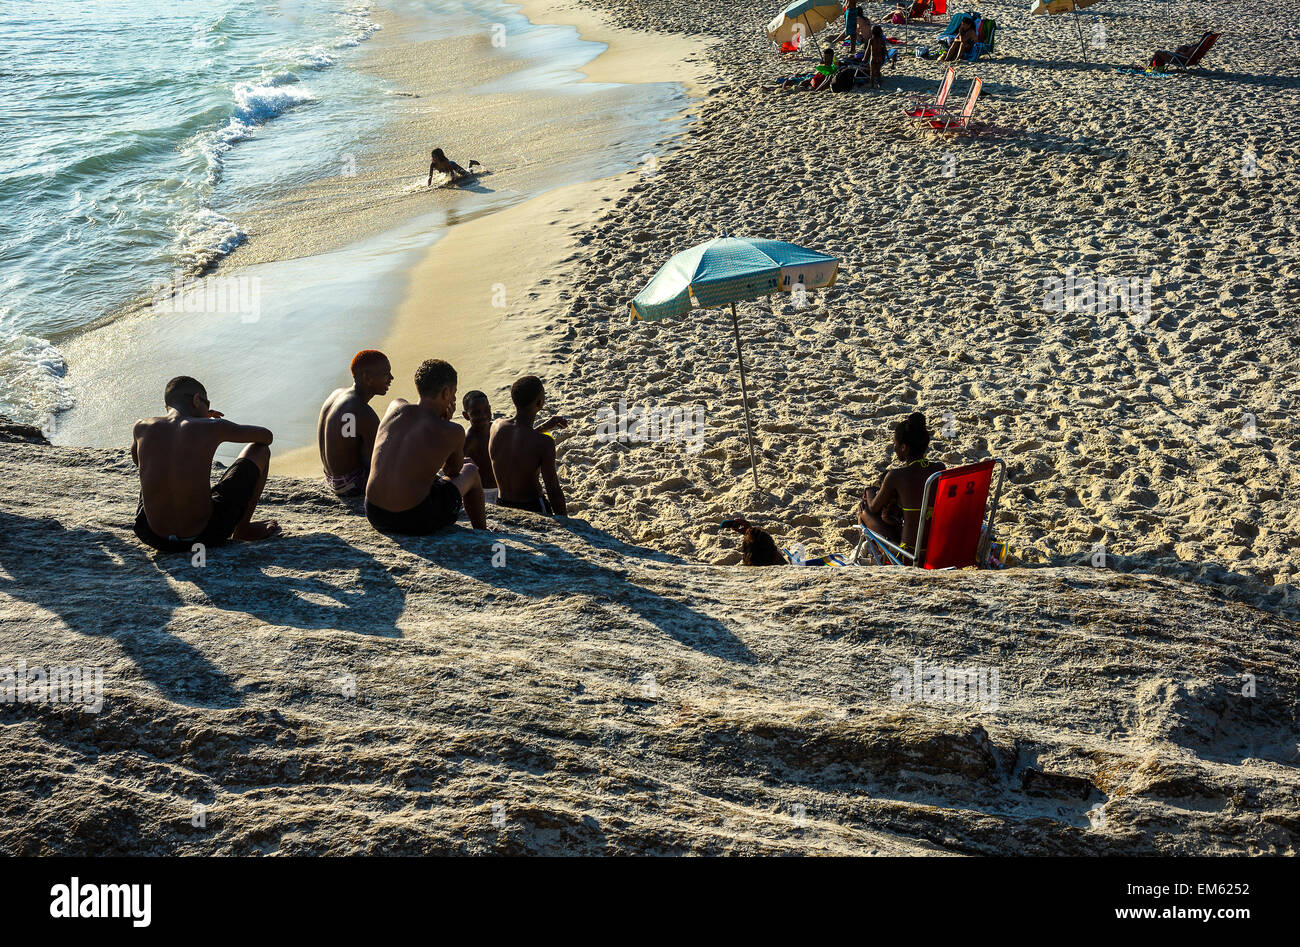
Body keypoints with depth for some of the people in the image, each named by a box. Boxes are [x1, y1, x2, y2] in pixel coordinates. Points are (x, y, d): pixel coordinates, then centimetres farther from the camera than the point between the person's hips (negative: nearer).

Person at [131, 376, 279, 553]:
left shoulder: (141, 427, 2)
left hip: (154, 538, 4)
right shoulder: (212, 427, -7)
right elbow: (266, 436, 10)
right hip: (205, 536, -4)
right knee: (261, 450, 13)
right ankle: (243, 529, 24)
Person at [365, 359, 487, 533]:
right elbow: (453, 471, 14)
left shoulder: (396, 407, 5)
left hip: (374, 515, 5)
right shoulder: (454, 432, -7)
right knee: (471, 471, 23)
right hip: (414, 522, -5)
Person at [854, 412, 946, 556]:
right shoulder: (939, 468, -4)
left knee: (863, 509, 18)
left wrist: (870, 492, 20)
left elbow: (874, 508, -1)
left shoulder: (896, 476, -19)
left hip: (910, 552, -5)